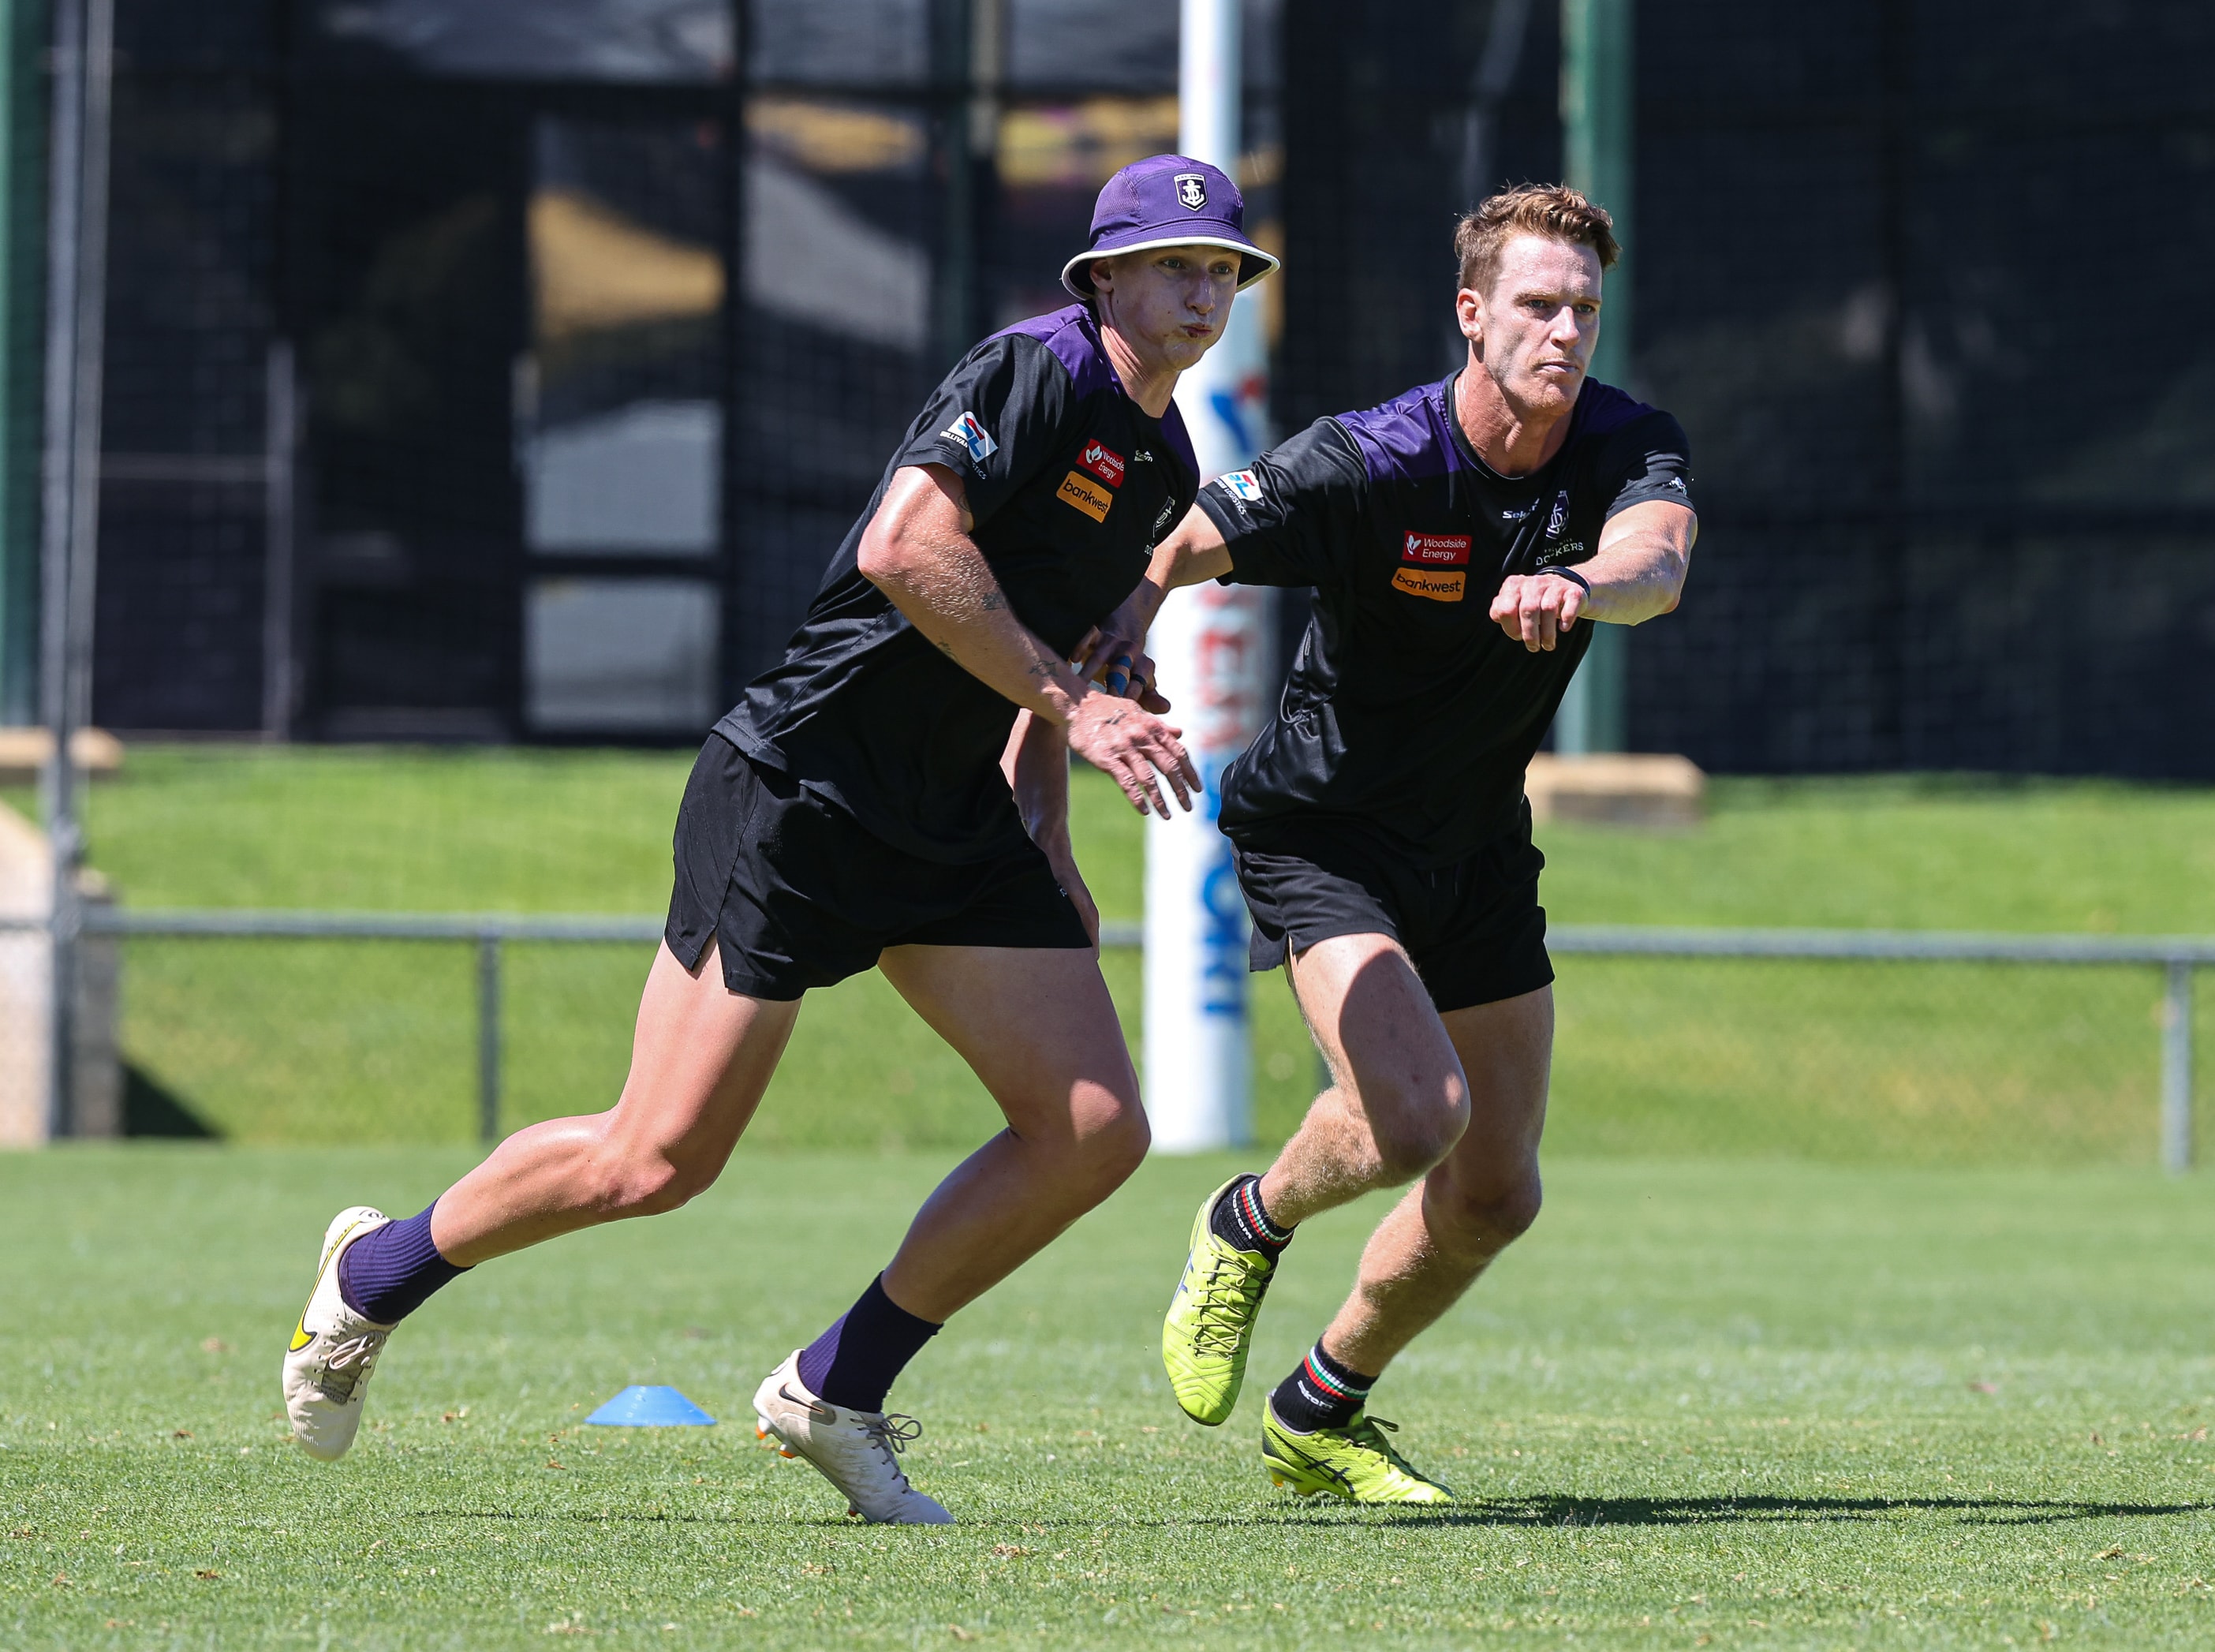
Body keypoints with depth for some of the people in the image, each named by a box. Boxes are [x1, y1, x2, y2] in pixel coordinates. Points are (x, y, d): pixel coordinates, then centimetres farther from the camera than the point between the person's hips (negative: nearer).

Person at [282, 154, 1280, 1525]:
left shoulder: (1165, 468, 13)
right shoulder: (1034, 372, -14)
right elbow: (904, 550, -27)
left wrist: (1046, 845, 14)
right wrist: (1070, 702, -23)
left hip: (955, 831, 8)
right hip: (800, 789, -8)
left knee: (1097, 1128, -5)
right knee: (659, 1162, -8)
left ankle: (835, 1396, 9)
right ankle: (377, 1274, 18)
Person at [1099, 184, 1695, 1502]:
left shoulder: (1629, 447, -13)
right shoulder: (1367, 466, -24)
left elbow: (1658, 560, -35)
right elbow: (1168, 555, -20)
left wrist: (1575, 586, -58)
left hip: (1480, 848, 6)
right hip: (1325, 833, -5)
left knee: (1497, 1191, 8)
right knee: (1415, 1111, -27)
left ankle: (1321, 1415, 31)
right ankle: (1251, 1225, 8)